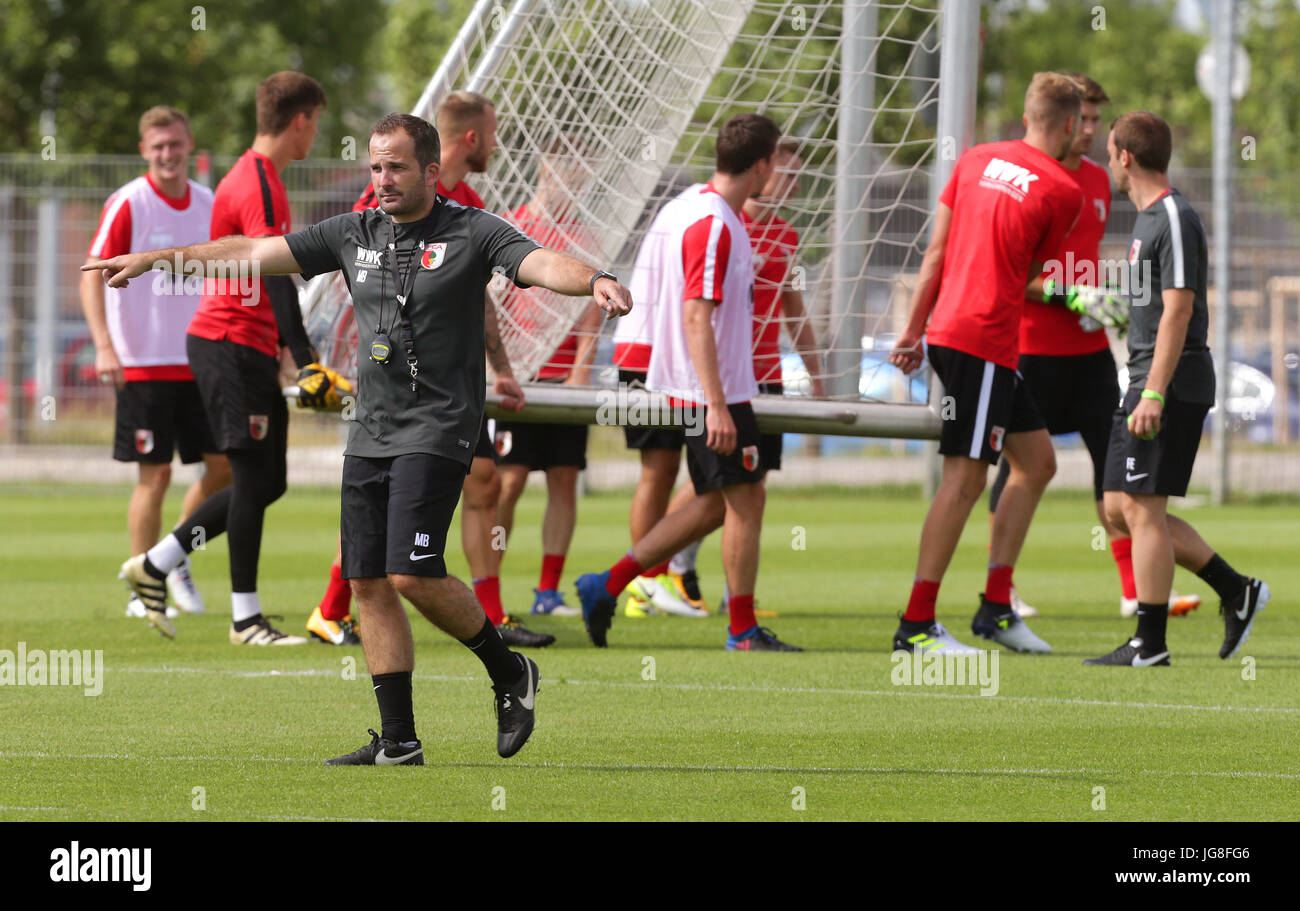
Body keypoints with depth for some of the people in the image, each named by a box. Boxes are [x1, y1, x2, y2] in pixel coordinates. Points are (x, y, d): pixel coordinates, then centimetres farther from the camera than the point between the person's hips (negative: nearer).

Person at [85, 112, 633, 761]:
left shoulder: (471, 232, -5)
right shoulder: (355, 233, 11)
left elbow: (540, 263, -21)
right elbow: (254, 253, 15)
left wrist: (593, 281, -43)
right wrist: (152, 260, 14)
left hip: (436, 431, -7)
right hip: (369, 434, 7)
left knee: (413, 574, -19)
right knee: (369, 584, 3)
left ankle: (508, 671, 4)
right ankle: (398, 741, 8)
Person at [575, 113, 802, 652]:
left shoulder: (688, 206, 11)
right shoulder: (712, 224, -19)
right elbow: (696, 316, -24)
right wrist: (717, 405, -26)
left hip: (687, 387, 10)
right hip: (715, 390, -10)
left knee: (713, 503, 14)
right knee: (746, 499, -1)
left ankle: (608, 585, 11)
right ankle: (743, 631, 6)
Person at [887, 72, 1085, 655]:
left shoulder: (976, 159, 11)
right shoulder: (1062, 191, -7)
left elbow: (937, 250, 13)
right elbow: (1030, 275, 6)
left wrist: (915, 328, 17)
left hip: (948, 329, 8)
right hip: (984, 339, -8)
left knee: (1037, 461, 14)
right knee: (966, 476, -6)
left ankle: (996, 607, 14)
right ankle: (916, 624, -7)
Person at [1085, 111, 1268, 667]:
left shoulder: (1175, 219, -13)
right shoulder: (1148, 220, 18)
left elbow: (1178, 310, -19)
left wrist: (1154, 393, -23)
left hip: (1170, 388, -10)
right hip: (1145, 388, 10)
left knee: (1142, 508, -9)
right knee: (1119, 508, 10)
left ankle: (1150, 644, -6)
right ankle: (1236, 591, 14)